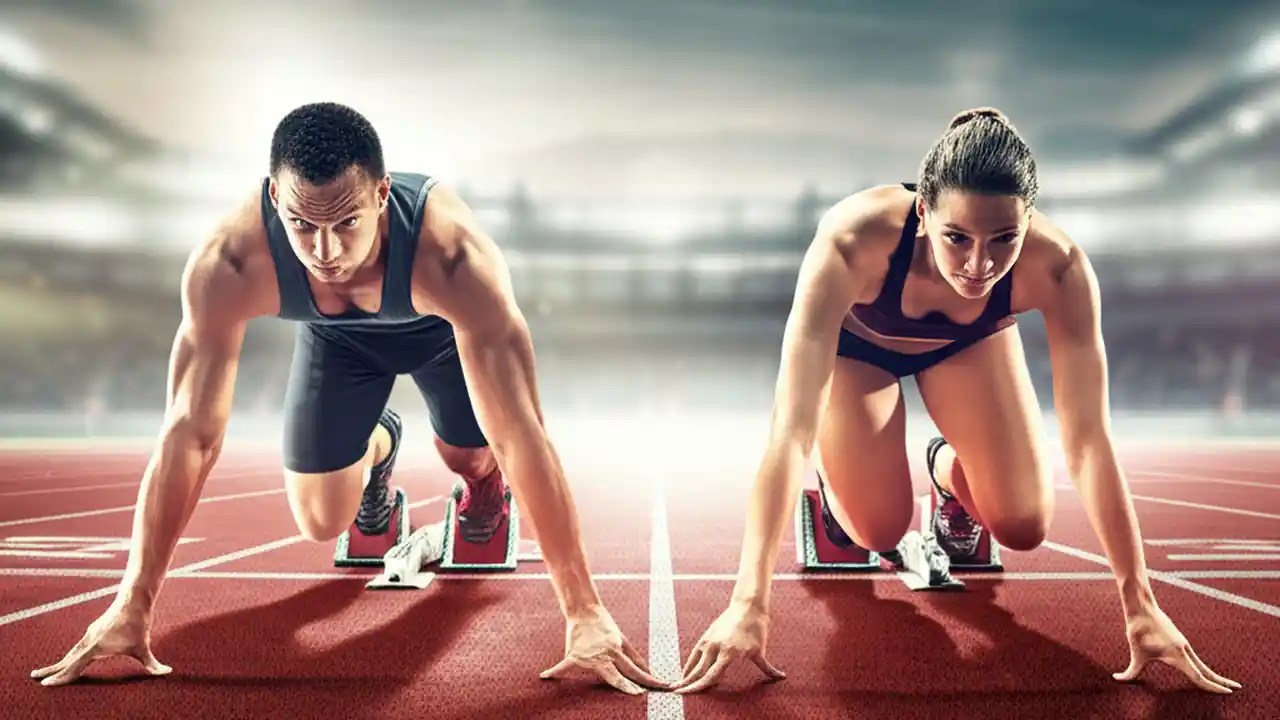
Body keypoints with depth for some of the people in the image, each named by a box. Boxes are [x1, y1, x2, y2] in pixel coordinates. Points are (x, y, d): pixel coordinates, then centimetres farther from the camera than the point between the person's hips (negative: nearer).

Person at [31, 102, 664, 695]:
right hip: (336, 332, 2)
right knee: (321, 522, 2)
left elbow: (522, 434, -47)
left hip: (442, 319, -1)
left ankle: (482, 477, 39)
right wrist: (132, 604, -28)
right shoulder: (228, 264, -41)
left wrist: (585, 612, -46)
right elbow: (190, 434, -32)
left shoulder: (452, 254, -47)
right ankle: (377, 446, 36)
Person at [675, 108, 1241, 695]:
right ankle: (835, 474, 28)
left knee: (1023, 529, -3)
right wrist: (749, 603, -50)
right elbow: (791, 429, -47)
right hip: (857, 340, -2)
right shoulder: (853, 240, -45)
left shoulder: (1056, 266, -37)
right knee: (877, 533, -6)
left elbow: (1089, 440, -31)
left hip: (969, 340, 2)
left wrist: (1139, 603, -30)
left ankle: (950, 469, 30)